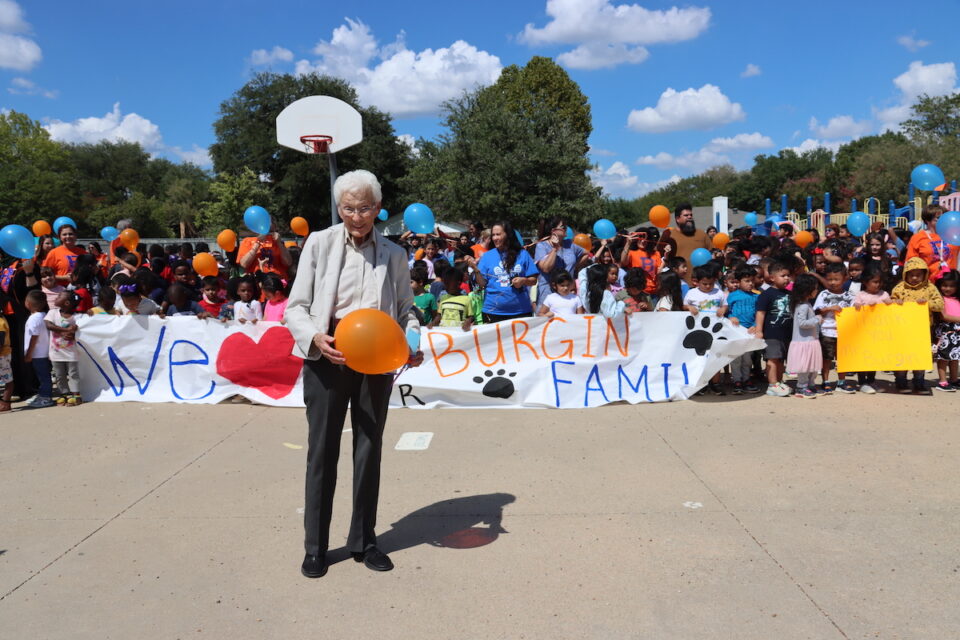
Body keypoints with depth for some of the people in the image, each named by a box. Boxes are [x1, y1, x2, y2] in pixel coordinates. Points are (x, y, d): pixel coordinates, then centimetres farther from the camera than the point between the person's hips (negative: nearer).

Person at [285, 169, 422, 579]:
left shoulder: (394, 255, 6)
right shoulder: (319, 243, -1)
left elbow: (406, 308, 11)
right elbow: (296, 306, -1)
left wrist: (413, 342, -8)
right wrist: (314, 337, -20)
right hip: (327, 357, -2)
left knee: (370, 449, 11)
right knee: (322, 449, 5)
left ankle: (363, 540, 27)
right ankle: (315, 547, 19)